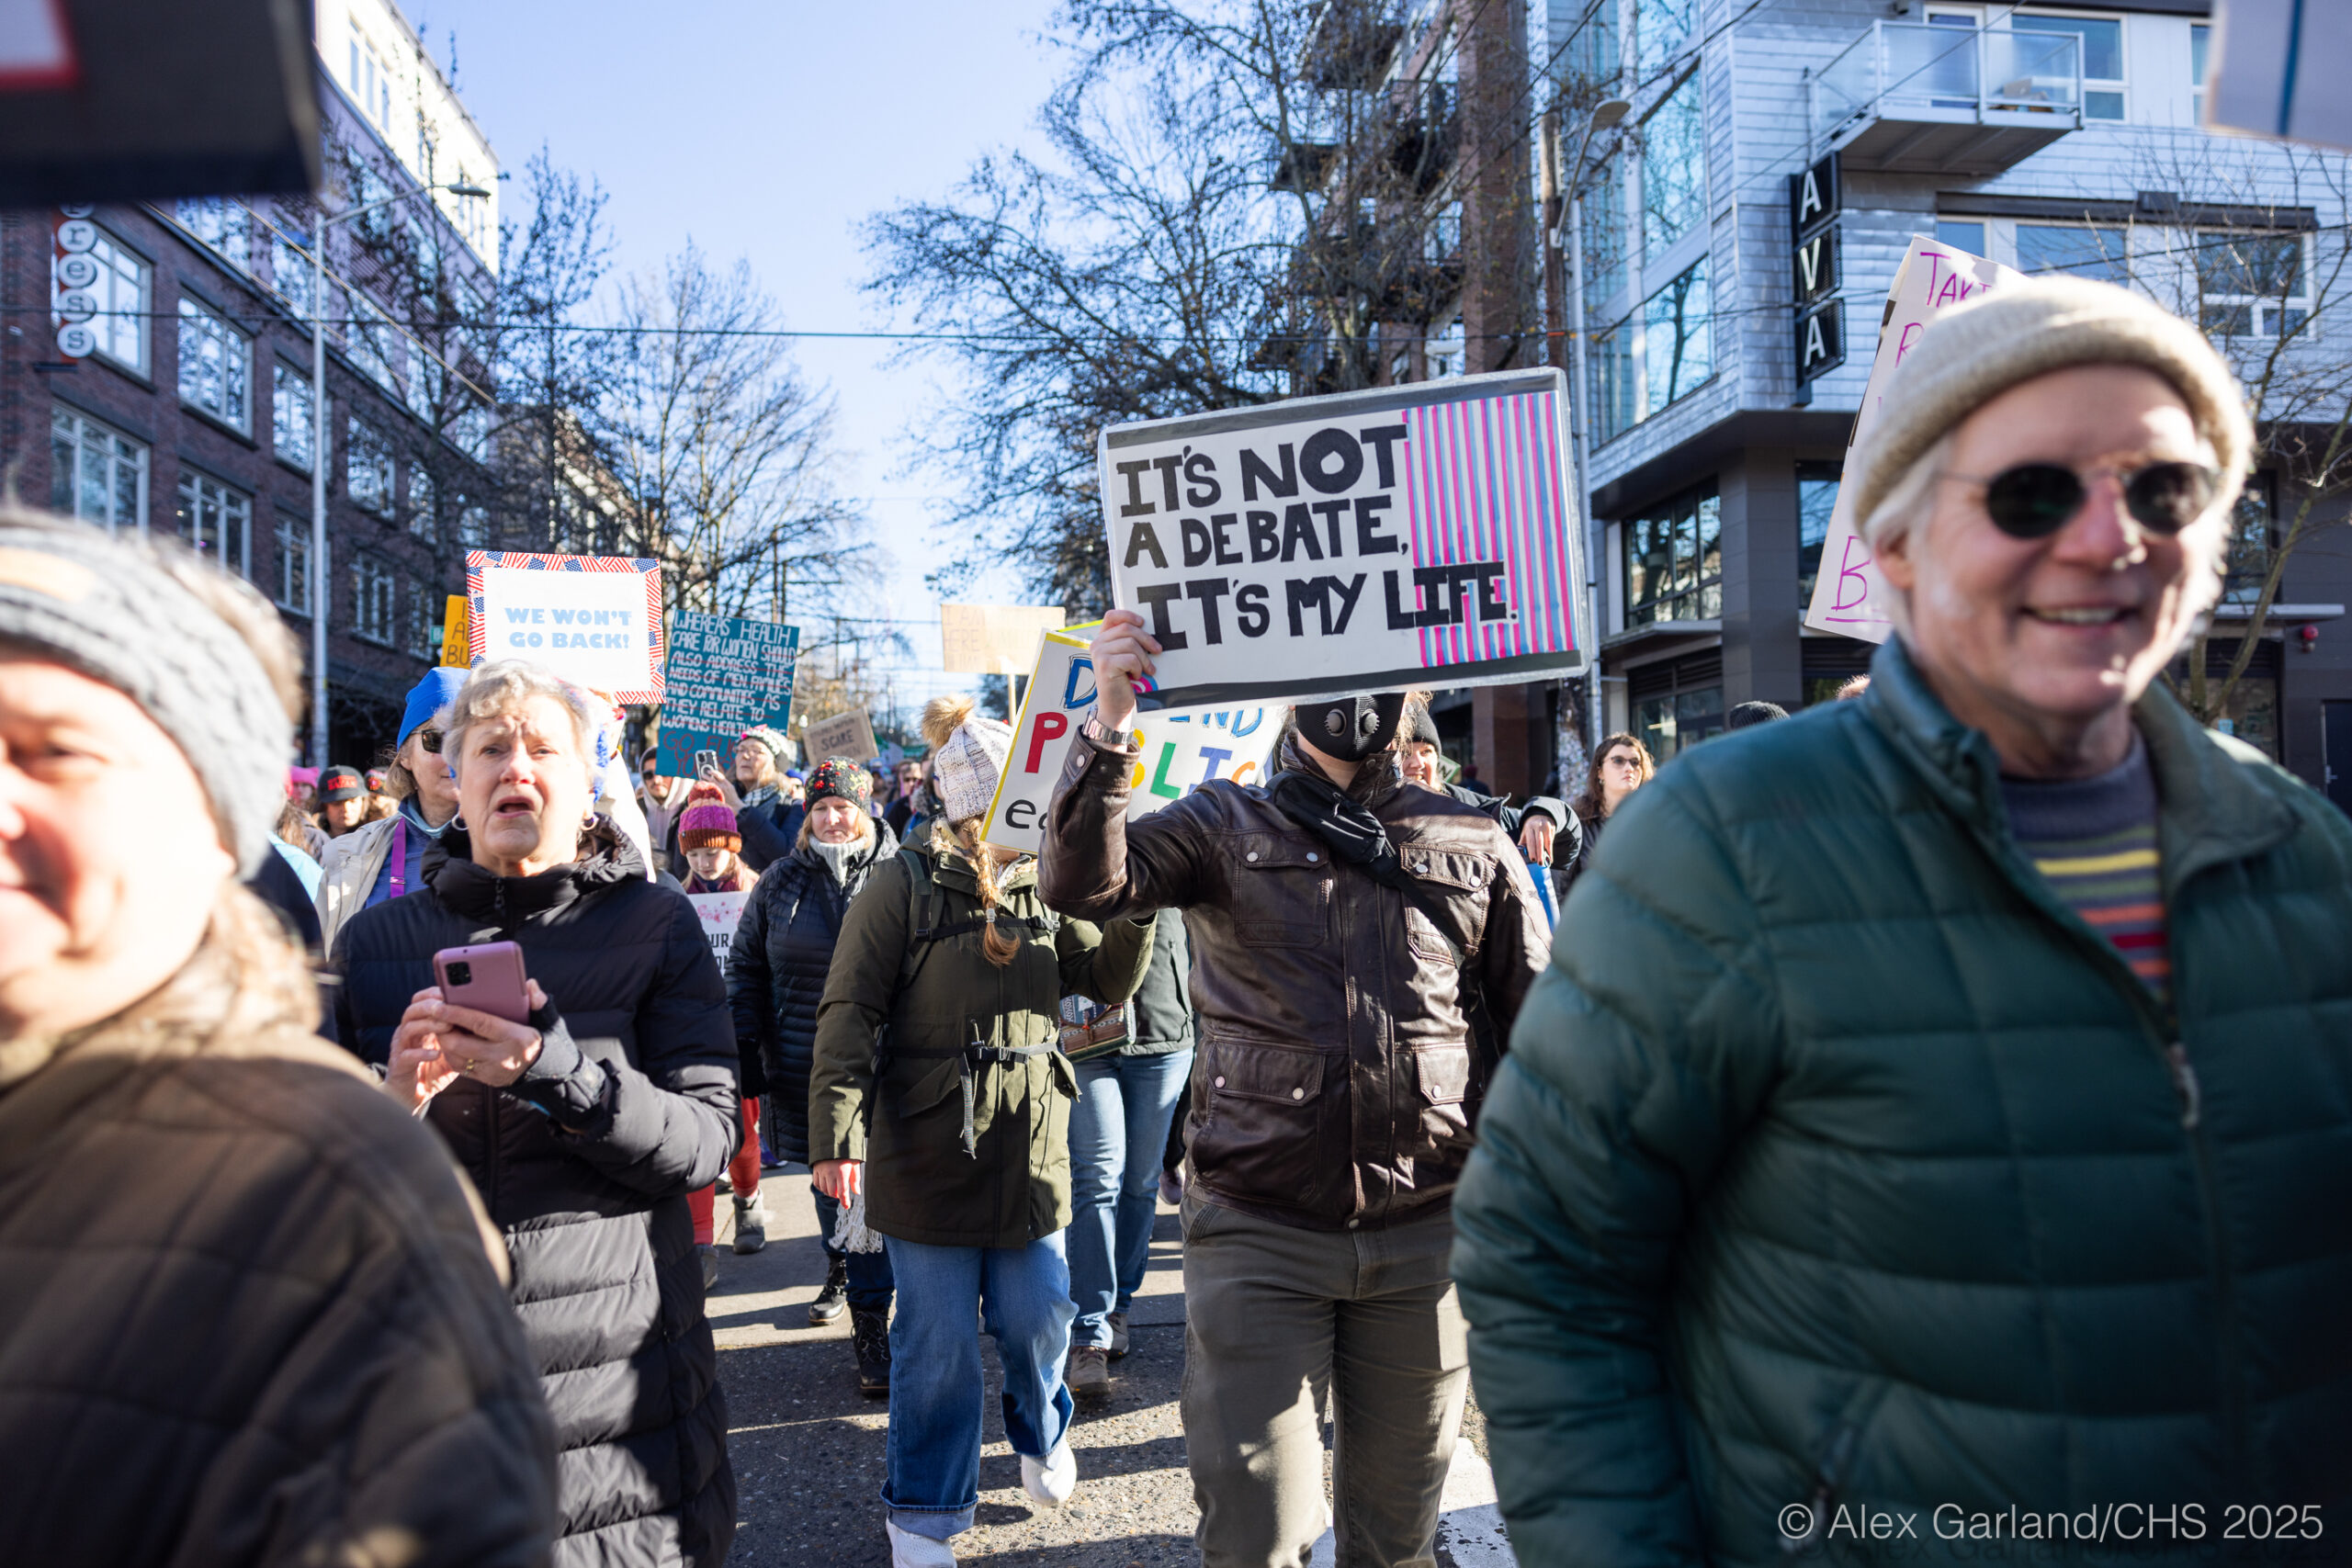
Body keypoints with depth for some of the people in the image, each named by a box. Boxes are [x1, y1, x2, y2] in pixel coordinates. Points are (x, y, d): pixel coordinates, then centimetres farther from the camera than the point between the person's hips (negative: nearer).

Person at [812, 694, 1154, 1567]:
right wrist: (837, 1134, -19)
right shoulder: (906, 886, -9)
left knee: (1037, 1321, 11)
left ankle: (1042, 1437, 43)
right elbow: (849, 1015, -11)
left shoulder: (1043, 893, 8)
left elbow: (1110, 982, 9)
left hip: (1029, 1155, 4)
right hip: (926, 1158, -4)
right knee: (939, 1346, 5)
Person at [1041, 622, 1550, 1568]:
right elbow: (1085, 884, -11)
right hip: (1257, 1231, -2)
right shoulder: (1227, 826, 4)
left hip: (1424, 1233, 2)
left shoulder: (1471, 843, 8)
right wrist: (1109, 721, -21)